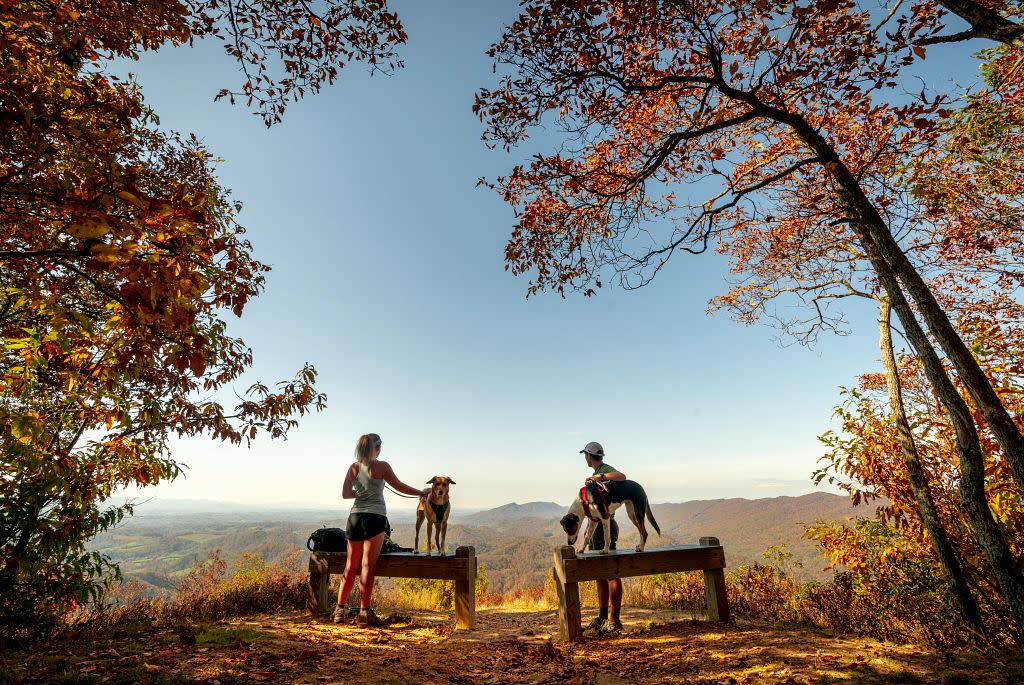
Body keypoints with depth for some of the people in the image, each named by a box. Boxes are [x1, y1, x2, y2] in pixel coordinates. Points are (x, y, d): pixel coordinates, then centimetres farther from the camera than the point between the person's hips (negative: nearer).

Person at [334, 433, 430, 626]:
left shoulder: (353, 467, 7)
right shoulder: (381, 466, -6)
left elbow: (345, 494, 9)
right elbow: (399, 486, 0)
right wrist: (421, 492, 12)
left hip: (355, 516, 5)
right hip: (374, 517, -5)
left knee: (351, 566, 14)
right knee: (368, 565, -1)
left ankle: (340, 609, 19)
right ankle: (364, 612, 2)